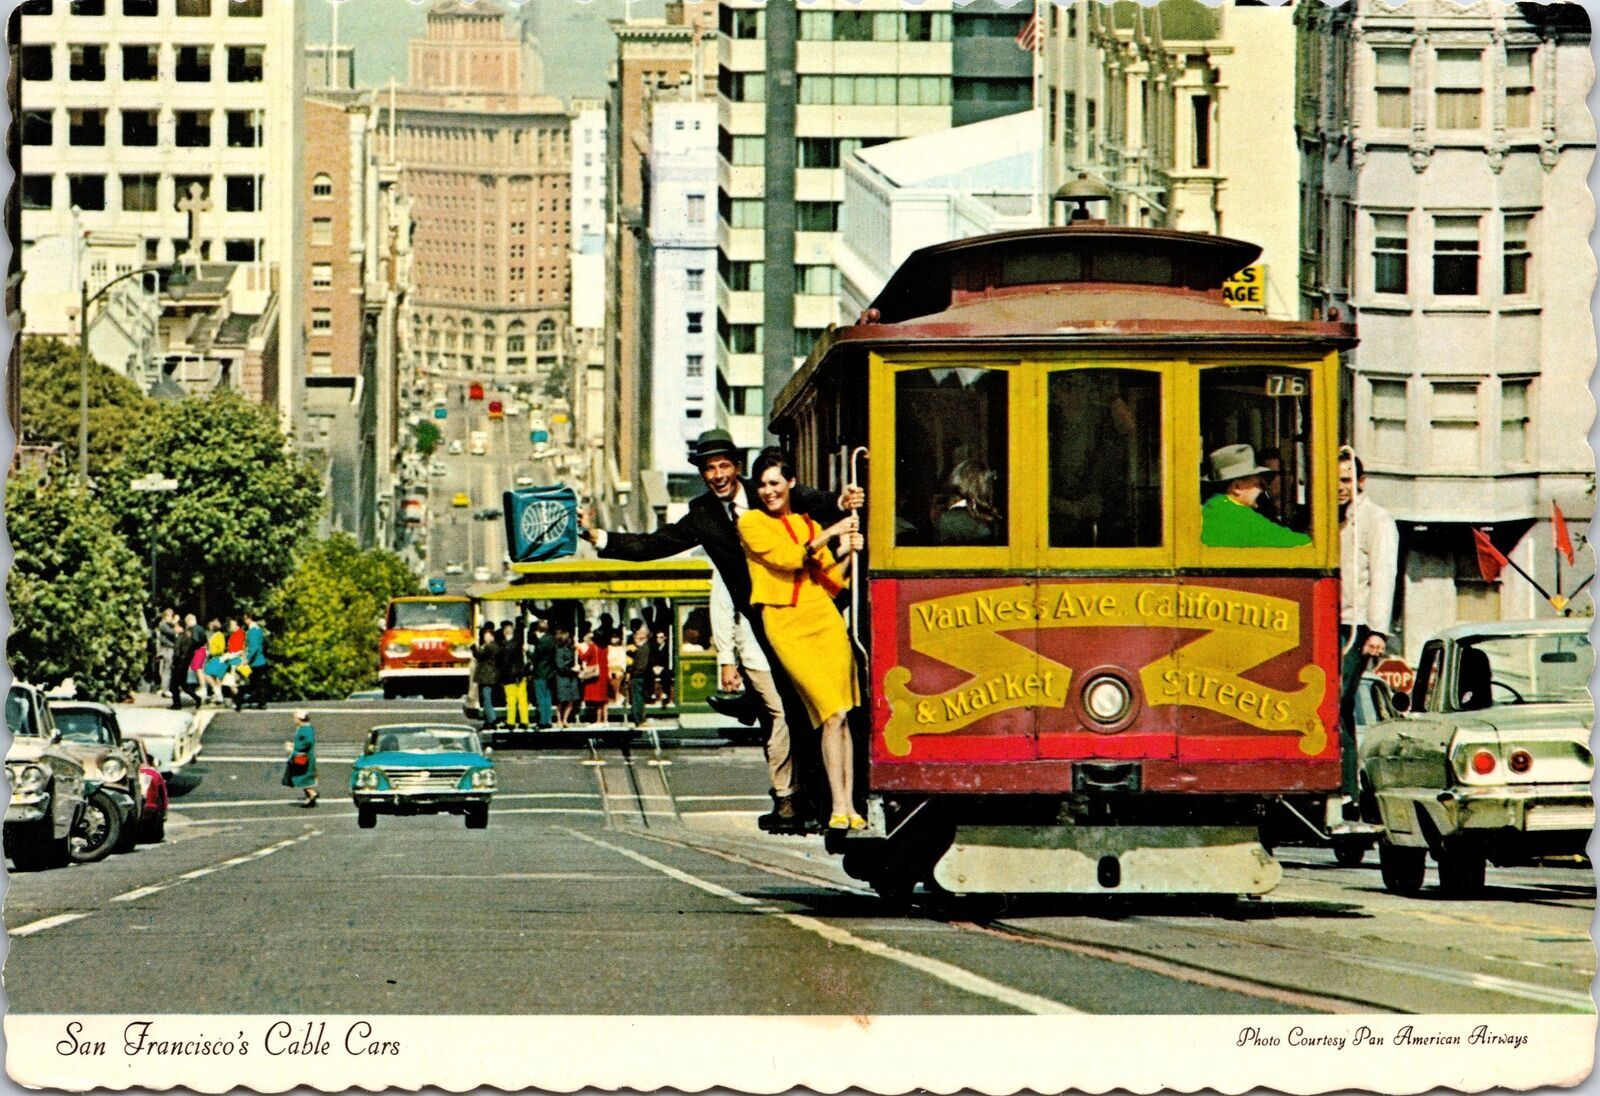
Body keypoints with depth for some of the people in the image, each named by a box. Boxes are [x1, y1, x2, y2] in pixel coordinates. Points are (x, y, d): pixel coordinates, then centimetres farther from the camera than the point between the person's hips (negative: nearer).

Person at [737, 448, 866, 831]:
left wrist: (846, 551, 2)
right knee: (832, 714, -15)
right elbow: (786, 558, -9)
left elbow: (830, 583, 17)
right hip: (785, 624, -4)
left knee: (841, 717, -3)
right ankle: (839, 807, -13)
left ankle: (849, 805, -2)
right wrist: (830, 534, -4)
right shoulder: (751, 523, 6)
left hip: (825, 620, 4)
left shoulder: (809, 525, 20)